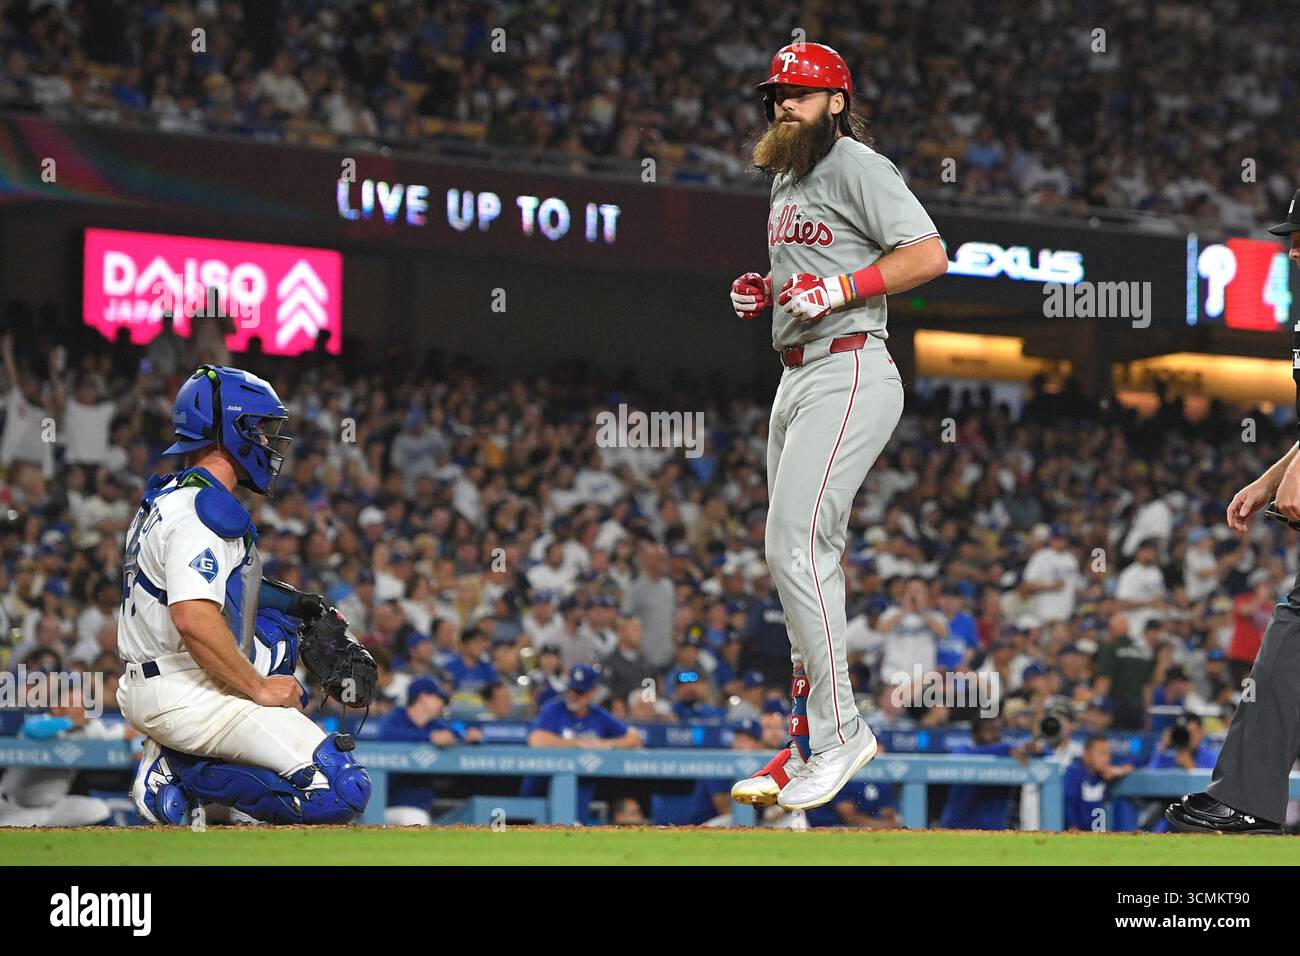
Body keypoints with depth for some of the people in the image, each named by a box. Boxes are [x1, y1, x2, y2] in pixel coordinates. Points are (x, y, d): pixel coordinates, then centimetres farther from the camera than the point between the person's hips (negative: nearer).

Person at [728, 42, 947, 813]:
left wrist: (839, 290, -23)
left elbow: (929, 255, -18)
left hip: (848, 375, -10)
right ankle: (813, 742, 16)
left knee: (794, 548, -17)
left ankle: (839, 732, -14)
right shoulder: (786, 179, 20)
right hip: (797, 380, 10)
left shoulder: (856, 165, -9)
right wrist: (762, 293, 12)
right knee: (807, 555, 11)